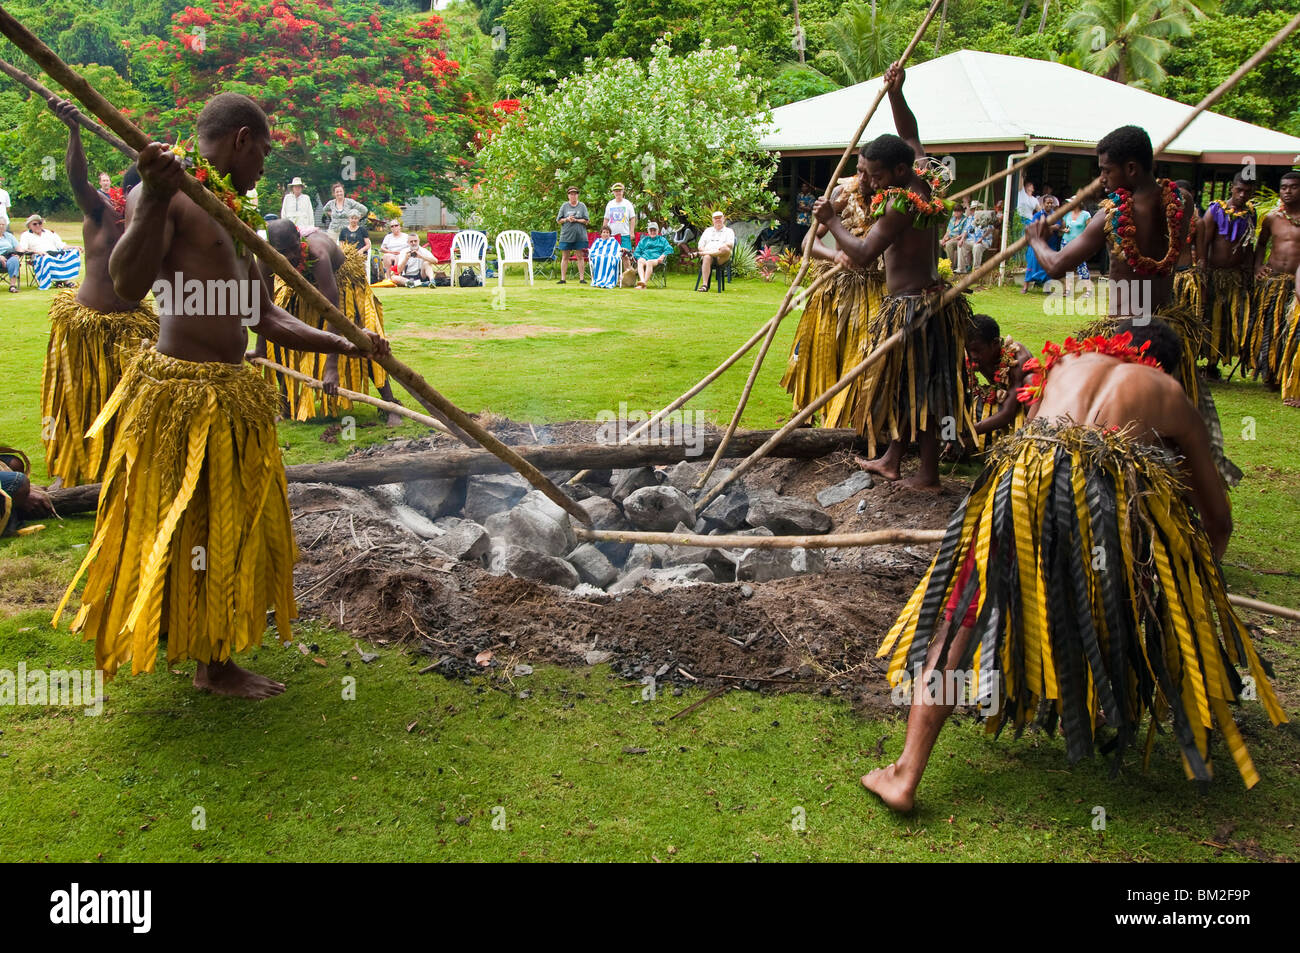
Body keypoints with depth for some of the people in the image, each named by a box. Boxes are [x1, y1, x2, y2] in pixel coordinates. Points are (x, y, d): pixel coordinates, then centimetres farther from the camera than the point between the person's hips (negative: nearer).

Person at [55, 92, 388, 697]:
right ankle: (214, 665, 17)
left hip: (232, 395, 10)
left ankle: (214, 655, 36)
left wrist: (345, 345, 17)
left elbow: (265, 318, 20)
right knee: (194, 528, 3)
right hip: (183, 391, -10)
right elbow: (128, 284, -28)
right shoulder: (164, 195, -12)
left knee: (231, 526, 19)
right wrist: (153, 198, -39)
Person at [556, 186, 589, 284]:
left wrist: (576, 220, -11)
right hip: (566, 235, 1)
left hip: (579, 236, -1)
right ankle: (563, 278, 5)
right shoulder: (564, 206, 8)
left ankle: (582, 278, 2)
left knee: (580, 256, 0)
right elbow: (558, 220, 8)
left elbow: (587, 221, 2)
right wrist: (567, 219, -10)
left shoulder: (582, 205, 6)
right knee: (565, 257, 2)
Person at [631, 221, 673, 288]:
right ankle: (642, 280, -59)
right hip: (644, 257, 2)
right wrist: (639, 258, -1)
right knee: (640, 261, -37)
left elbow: (669, 249, 9)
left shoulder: (662, 240, 26)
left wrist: (662, 256, -10)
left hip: (656, 259, -2)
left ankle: (644, 283, -52)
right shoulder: (644, 240, 32)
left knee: (649, 262, -40)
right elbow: (637, 252, 22)